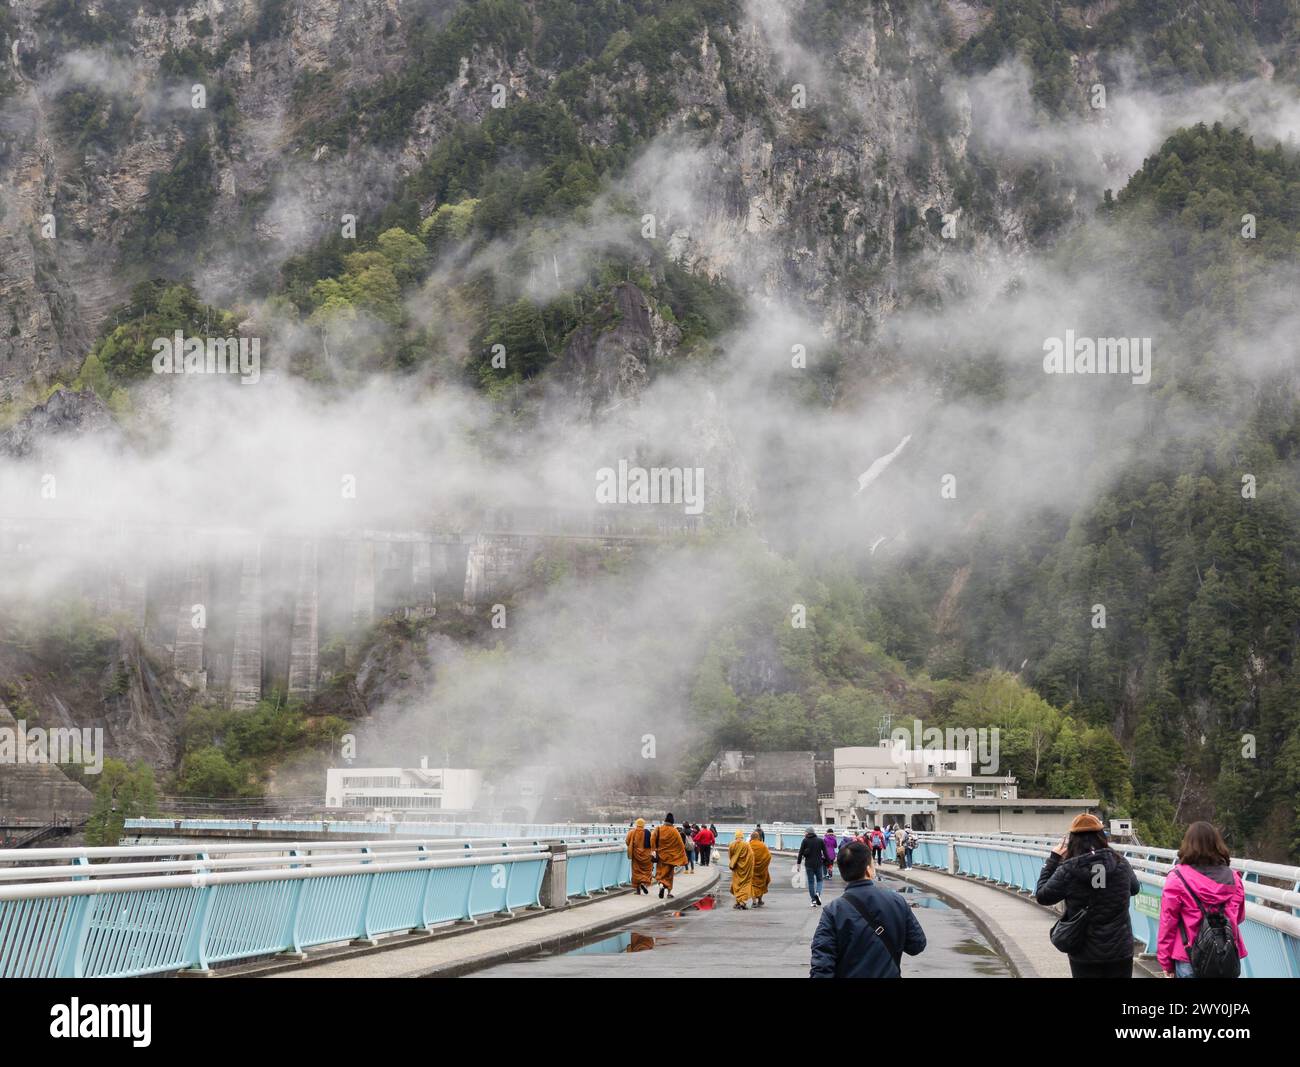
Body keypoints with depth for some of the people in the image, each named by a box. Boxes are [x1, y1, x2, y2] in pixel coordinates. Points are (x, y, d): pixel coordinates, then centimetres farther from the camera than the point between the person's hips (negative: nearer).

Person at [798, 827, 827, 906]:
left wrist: (798, 863, 2)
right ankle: (818, 893, -12)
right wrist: (827, 862, 8)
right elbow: (825, 852, 3)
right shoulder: (820, 840, 2)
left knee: (811, 882, 7)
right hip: (819, 864, 1)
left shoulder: (805, 841, -4)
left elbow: (801, 852, -5)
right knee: (819, 880, 16)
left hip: (809, 864, -1)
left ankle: (813, 900, 6)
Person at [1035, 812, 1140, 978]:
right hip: (1120, 951, 2)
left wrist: (1053, 859, 3)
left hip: (1085, 954, -2)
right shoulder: (1120, 863, -6)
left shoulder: (1068, 870, -15)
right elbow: (1134, 888, 15)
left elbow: (1042, 896, -3)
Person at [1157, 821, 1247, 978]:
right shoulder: (1233, 878, 0)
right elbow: (1239, 916, 14)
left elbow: (1167, 923, -7)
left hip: (1190, 962, -3)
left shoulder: (1177, 879, -11)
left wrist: (1166, 962, 3)